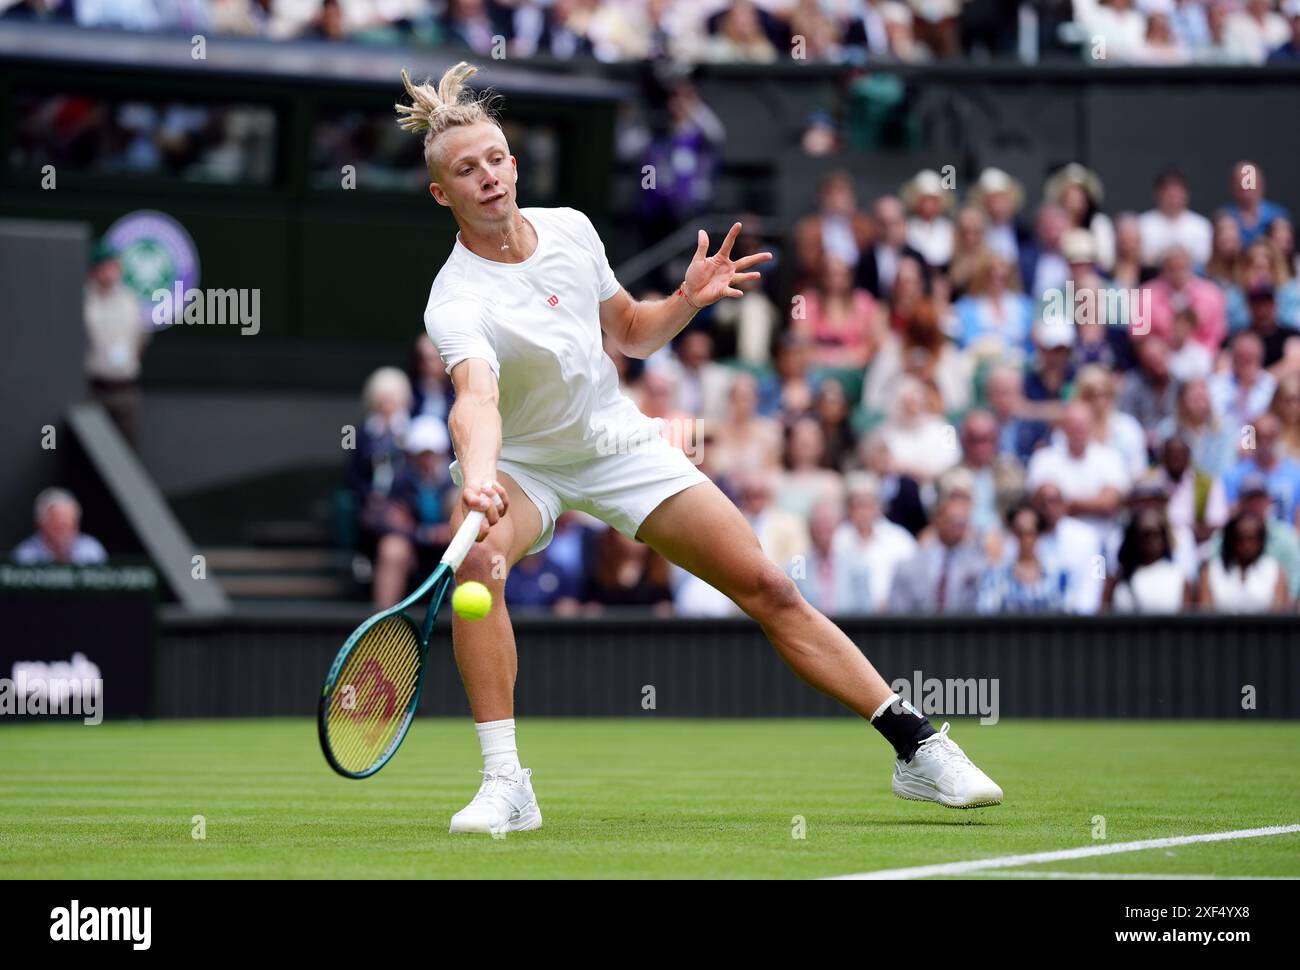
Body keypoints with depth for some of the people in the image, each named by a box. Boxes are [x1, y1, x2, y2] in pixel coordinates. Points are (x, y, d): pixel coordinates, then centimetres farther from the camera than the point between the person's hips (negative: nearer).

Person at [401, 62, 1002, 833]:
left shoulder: (570, 230, -8)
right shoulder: (457, 303, -25)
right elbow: (476, 397, -46)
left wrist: (689, 300, -11)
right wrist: (477, 481, -66)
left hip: (616, 442, 4)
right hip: (519, 461, -4)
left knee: (768, 588, -4)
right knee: (477, 559, -37)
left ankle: (919, 748, 3)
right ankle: (506, 784, -31)